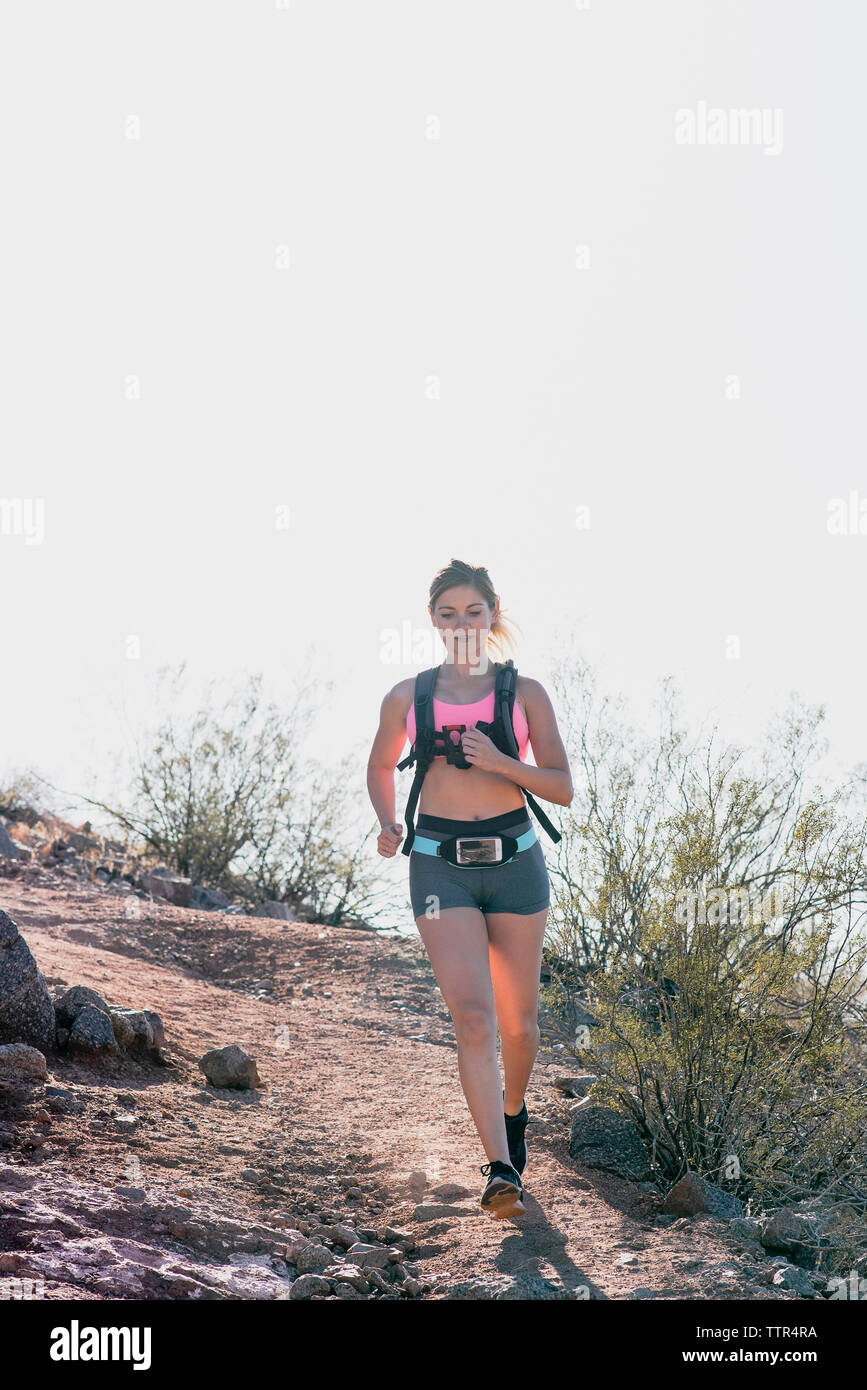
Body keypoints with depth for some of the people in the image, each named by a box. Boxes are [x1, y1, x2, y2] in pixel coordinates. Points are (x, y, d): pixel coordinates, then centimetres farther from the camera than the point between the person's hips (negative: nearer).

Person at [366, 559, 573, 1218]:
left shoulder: (525, 693, 3)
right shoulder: (407, 697, 6)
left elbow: (562, 788, -1)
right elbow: (381, 767, 23)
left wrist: (500, 762, -17)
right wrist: (388, 823, 5)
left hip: (515, 860, 1)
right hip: (440, 867, -1)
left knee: (518, 1022, 12)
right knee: (472, 1016, -16)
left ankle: (512, 1105, 44)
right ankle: (502, 1169, -19)